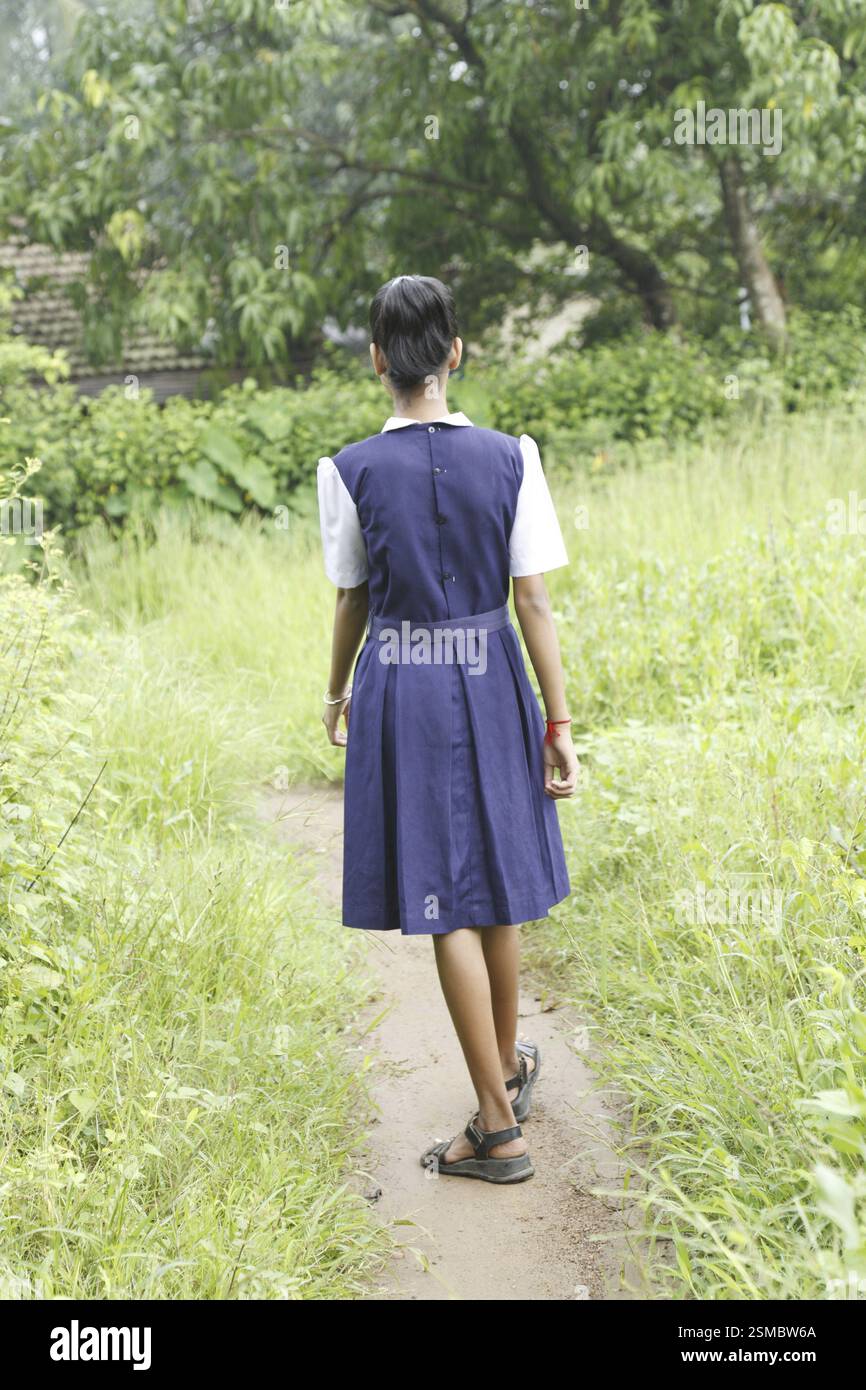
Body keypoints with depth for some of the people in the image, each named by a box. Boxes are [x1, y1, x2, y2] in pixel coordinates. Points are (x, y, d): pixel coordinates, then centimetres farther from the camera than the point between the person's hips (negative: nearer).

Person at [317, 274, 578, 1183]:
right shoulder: (509, 459, -5)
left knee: (444, 906, 2)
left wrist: (337, 695, 18)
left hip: (400, 692, -2)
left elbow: (353, 602, 1)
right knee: (496, 885, 20)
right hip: (491, 683, 2)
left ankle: (498, 1127, 7)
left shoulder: (351, 472, -8)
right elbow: (533, 602, -6)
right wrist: (559, 721, -1)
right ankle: (510, 1066, 39)